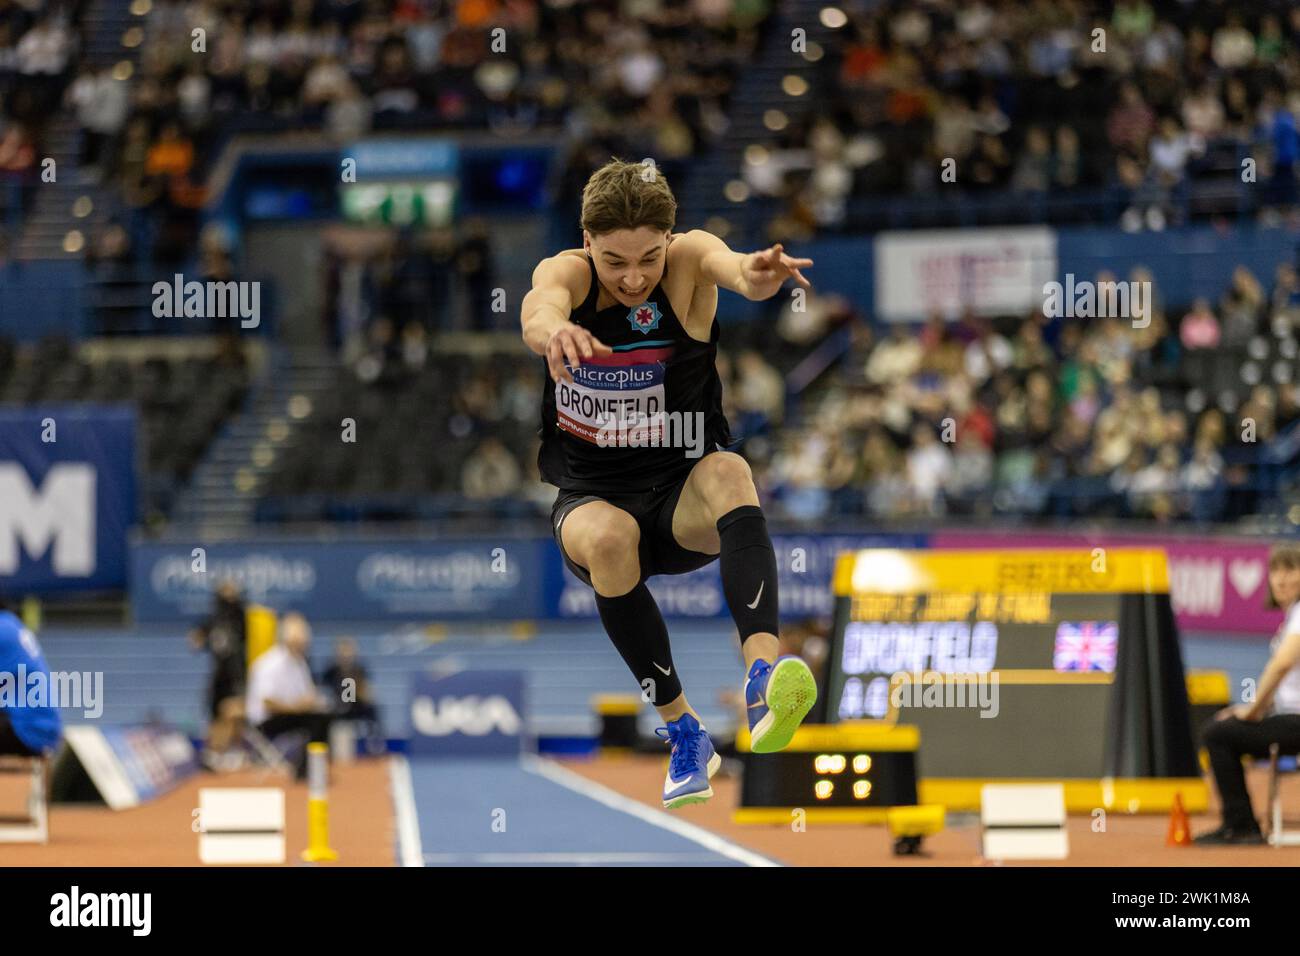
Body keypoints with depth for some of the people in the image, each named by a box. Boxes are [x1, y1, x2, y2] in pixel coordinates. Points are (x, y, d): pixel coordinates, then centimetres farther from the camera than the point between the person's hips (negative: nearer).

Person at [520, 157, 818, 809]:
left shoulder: (689, 259, -9)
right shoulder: (565, 272, -9)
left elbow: (725, 263, -35)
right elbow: (538, 312, -35)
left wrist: (754, 275, -61)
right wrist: (553, 328, -61)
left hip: (683, 498, 0)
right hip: (591, 496, 0)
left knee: (728, 472, -35)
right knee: (607, 536, -36)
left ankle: (763, 676, -53)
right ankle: (681, 731, -22)